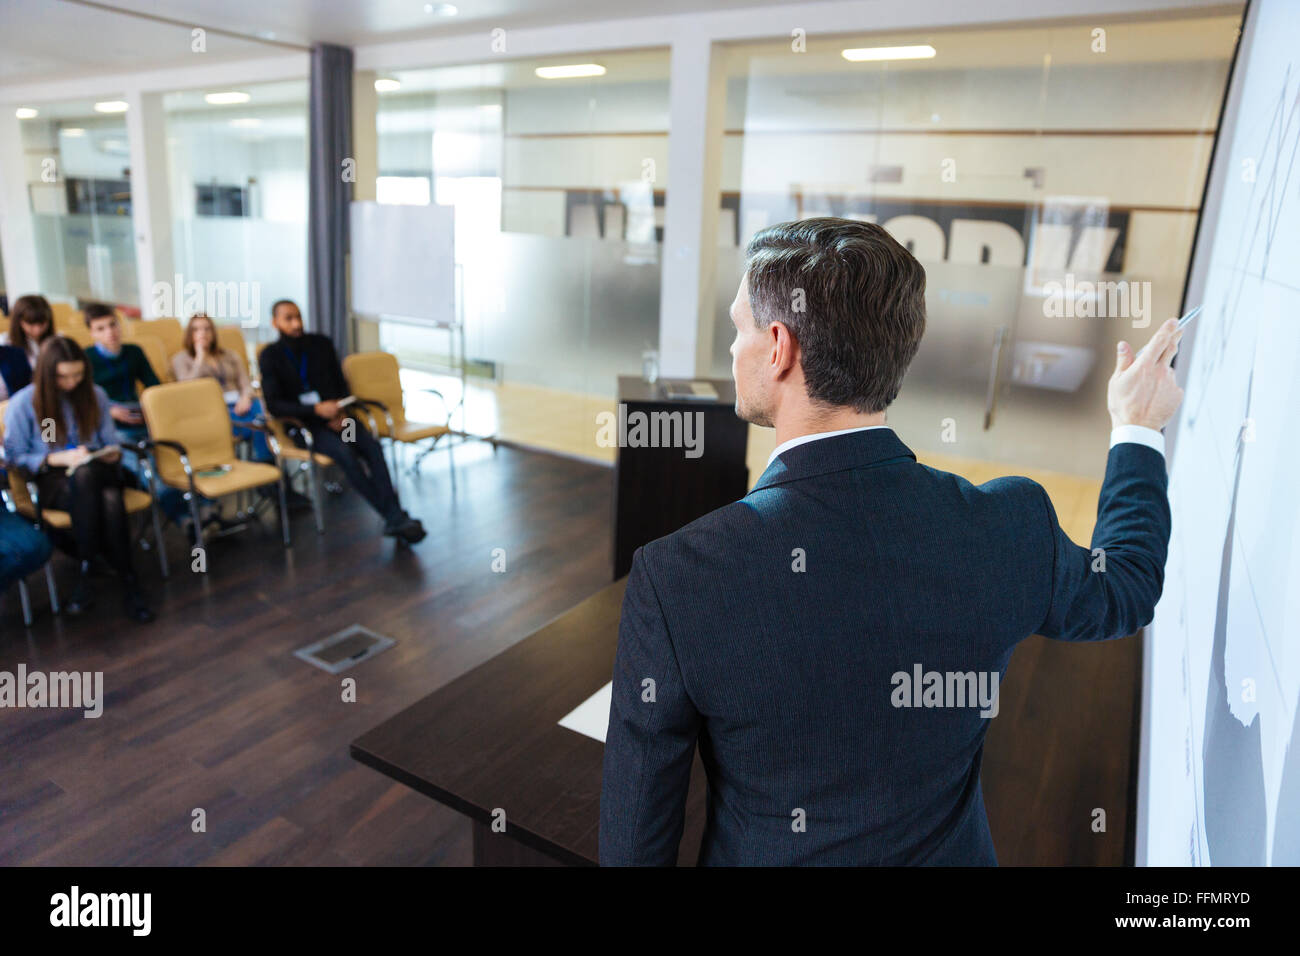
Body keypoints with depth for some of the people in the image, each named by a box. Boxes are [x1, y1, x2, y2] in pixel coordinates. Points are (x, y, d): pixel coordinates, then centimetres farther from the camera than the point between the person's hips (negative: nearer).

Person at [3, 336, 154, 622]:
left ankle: (85, 573, -27)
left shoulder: (95, 395, 13)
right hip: (52, 480, -2)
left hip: (98, 472, 2)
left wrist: (112, 453, -6)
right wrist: (59, 459, -11)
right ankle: (127, 580, -35)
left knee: (111, 499, -39)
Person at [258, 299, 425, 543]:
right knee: (345, 453, -32)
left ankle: (396, 518, -34)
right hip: (303, 423, -3)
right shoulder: (270, 356, 0)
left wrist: (341, 411, -6)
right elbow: (273, 405, -7)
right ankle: (393, 516, -29)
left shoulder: (321, 344, 10)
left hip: (336, 415, 3)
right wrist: (316, 410, -20)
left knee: (372, 446, -27)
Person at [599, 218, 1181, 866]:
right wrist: (1138, 427, 16)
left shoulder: (675, 576, -31)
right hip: (945, 850, 2)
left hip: (762, 851, -1)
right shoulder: (1013, 528, -21)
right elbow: (1126, 592, 3)